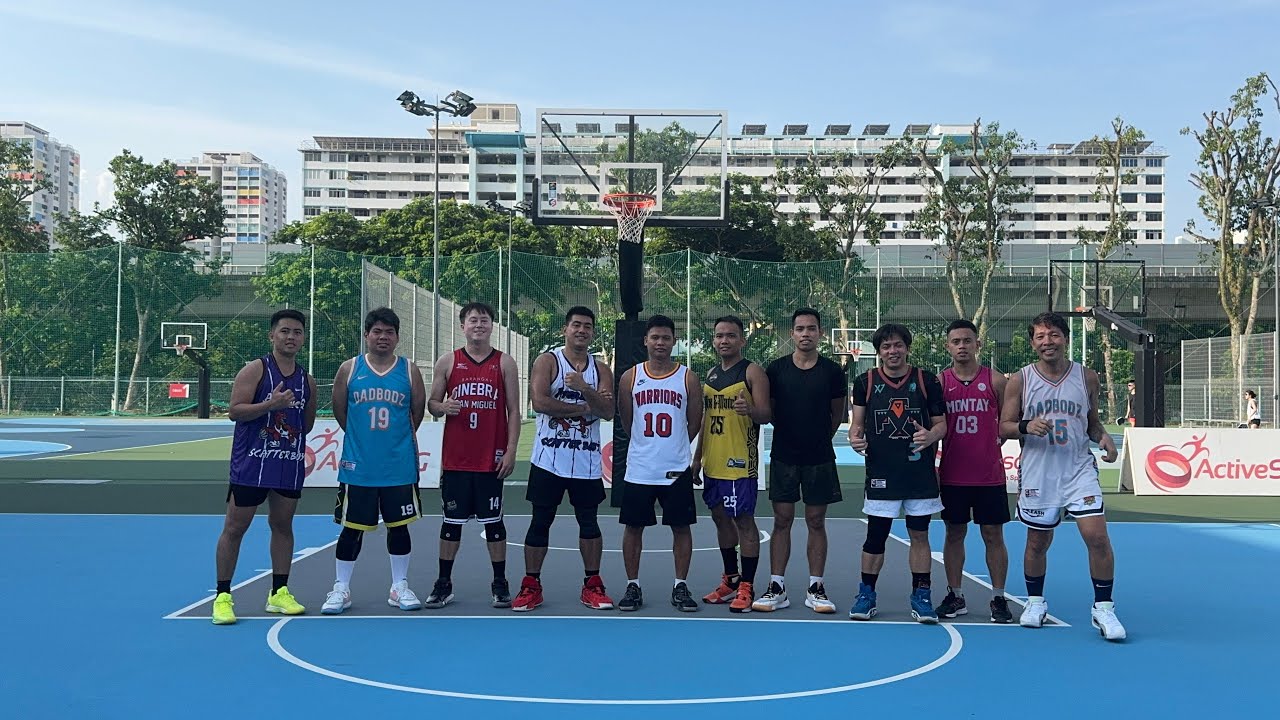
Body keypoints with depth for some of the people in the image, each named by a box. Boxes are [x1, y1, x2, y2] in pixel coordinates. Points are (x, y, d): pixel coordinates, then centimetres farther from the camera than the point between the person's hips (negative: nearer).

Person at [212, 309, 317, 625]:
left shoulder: (307, 380, 10)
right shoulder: (255, 370, -6)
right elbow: (234, 411, -14)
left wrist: (295, 443, 7)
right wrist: (271, 404, -24)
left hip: (290, 464, 5)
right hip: (251, 463, -5)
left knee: (282, 525, 12)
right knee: (235, 527, 0)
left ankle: (279, 593, 21)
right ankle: (222, 596, 8)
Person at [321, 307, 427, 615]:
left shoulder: (409, 371, 2)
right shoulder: (349, 369, 1)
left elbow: (418, 413, 10)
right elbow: (340, 412, 9)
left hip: (399, 466, 1)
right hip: (357, 466, 0)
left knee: (399, 525, 8)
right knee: (352, 527, 6)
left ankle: (399, 587, 21)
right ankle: (341, 589, 18)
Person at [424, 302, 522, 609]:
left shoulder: (505, 363, 4)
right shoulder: (447, 362, 6)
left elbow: (513, 410, 2)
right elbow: (431, 403, 10)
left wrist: (511, 450, -6)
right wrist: (442, 406, -14)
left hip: (491, 458, -1)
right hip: (455, 458, 1)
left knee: (493, 522, 5)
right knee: (452, 521, 7)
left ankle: (500, 584, 15)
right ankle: (444, 583, 17)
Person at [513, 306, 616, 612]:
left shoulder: (601, 369, 8)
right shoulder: (547, 361, -2)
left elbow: (608, 410, -5)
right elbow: (539, 402, -17)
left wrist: (584, 388, -22)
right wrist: (584, 408, -11)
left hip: (587, 461, 3)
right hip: (549, 458, -3)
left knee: (589, 522, 9)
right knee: (540, 521, 3)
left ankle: (592, 585, 19)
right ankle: (531, 585, 13)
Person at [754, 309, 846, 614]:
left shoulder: (833, 371, -1)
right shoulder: (776, 369, 0)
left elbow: (837, 415, 10)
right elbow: (769, 412, 9)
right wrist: (790, 434, 9)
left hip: (819, 458, 0)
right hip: (783, 457, 0)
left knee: (816, 522, 6)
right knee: (782, 521, 3)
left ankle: (816, 589, 13)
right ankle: (777, 588, 8)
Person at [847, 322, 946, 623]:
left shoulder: (927, 381, 3)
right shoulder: (865, 382, 3)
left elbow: (941, 424, 6)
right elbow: (857, 423, 7)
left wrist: (930, 436, -16)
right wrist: (855, 438, -15)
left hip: (920, 472, 0)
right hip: (881, 473, 0)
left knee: (919, 535, 6)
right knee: (875, 536, 4)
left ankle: (921, 596, 16)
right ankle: (866, 595, 16)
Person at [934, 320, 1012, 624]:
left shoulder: (996, 380, 1)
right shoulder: (939, 382, 2)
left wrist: (994, 441, -5)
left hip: (990, 474, -1)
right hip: (952, 475, 1)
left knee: (993, 535, 4)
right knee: (954, 534, 8)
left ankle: (998, 599, 13)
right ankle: (955, 597, 17)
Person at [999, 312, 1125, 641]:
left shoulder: (1087, 378, 3)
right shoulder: (1020, 381, -2)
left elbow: (1092, 422, 13)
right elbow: (1004, 427, 1)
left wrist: (1103, 437, -8)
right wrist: (1026, 427, -20)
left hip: (1079, 469, 0)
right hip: (1037, 474, 0)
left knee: (1097, 536, -11)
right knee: (1037, 541, 11)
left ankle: (1103, 607, 4)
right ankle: (1035, 601, 32)